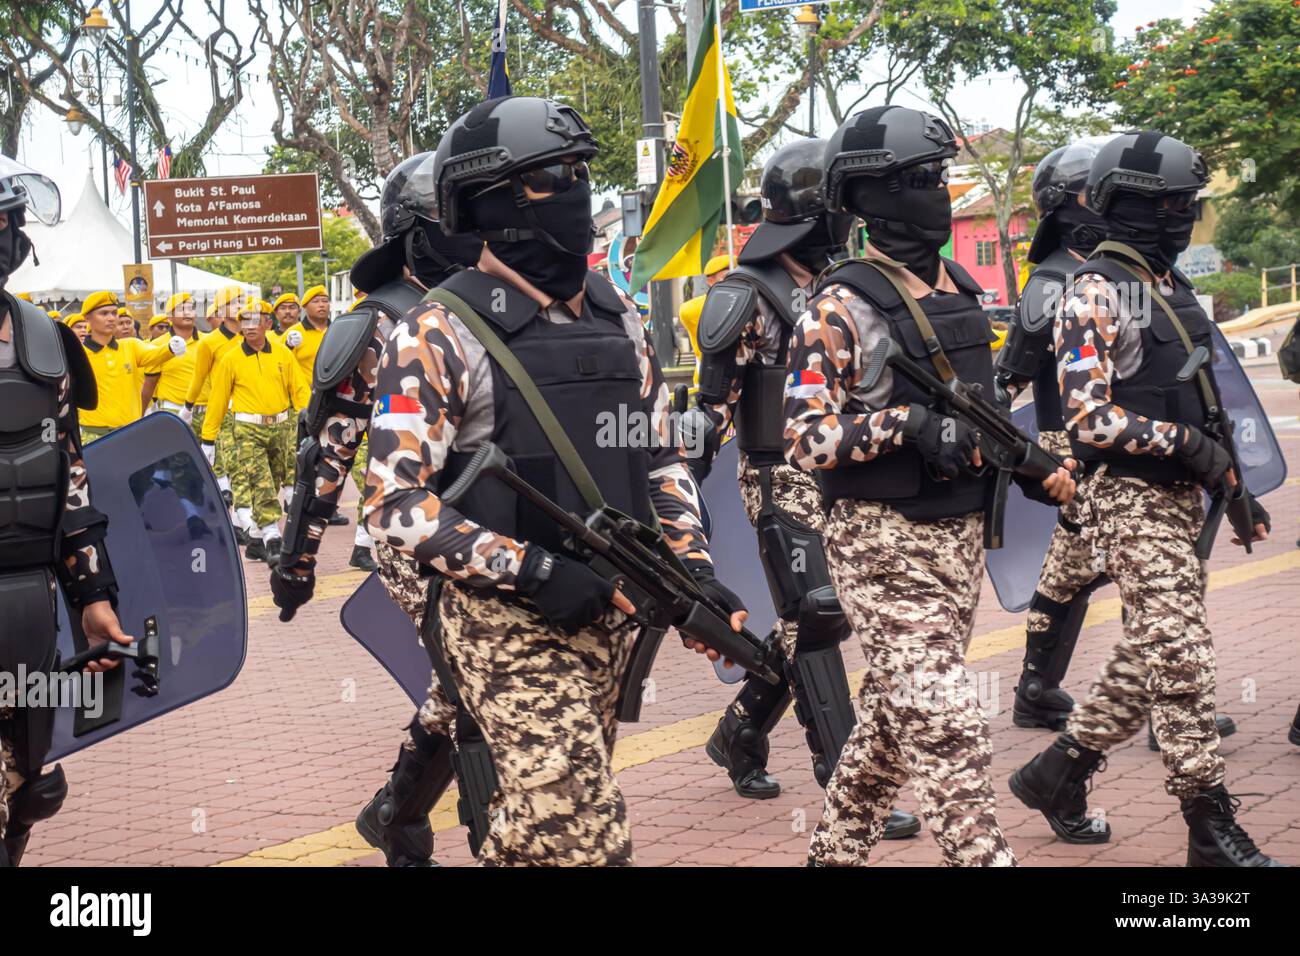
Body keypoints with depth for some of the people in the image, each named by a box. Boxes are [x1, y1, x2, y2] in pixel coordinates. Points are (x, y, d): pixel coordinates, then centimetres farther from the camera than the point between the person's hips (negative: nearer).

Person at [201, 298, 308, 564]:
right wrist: (208, 440, 3)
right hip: (248, 431, -3)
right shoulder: (231, 359, 0)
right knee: (261, 485, -13)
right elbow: (218, 400, 3)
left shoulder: (283, 354, 5)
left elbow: (300, 390, 5)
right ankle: (272, 541, -15)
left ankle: (255, 541, 22)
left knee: (270, 487, 10)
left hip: (281, 427, 3)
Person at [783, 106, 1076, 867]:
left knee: (895, 716, 17)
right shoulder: (843, 309, -12)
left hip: (962, 538, 8)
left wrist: (1028, 464, 9)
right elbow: (806, 439, -16)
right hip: (887, 546, -8)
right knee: (948, 729, -11)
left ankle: (838, 850, 32)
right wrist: (907, 424, -26)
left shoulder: (958, 292, 12)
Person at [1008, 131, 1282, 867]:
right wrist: (1183, 444, -20)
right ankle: (1212, 828, -2)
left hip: (1182, 495, 9)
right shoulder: (1096, 294, -12)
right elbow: (1088, 416, -18)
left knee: (1153, 654, 13)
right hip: (1130, 497, -9)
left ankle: (1058, 773, 26)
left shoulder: (1171, 286, 15)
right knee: (1182, 655, -8)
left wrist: (1233, 482, 18)